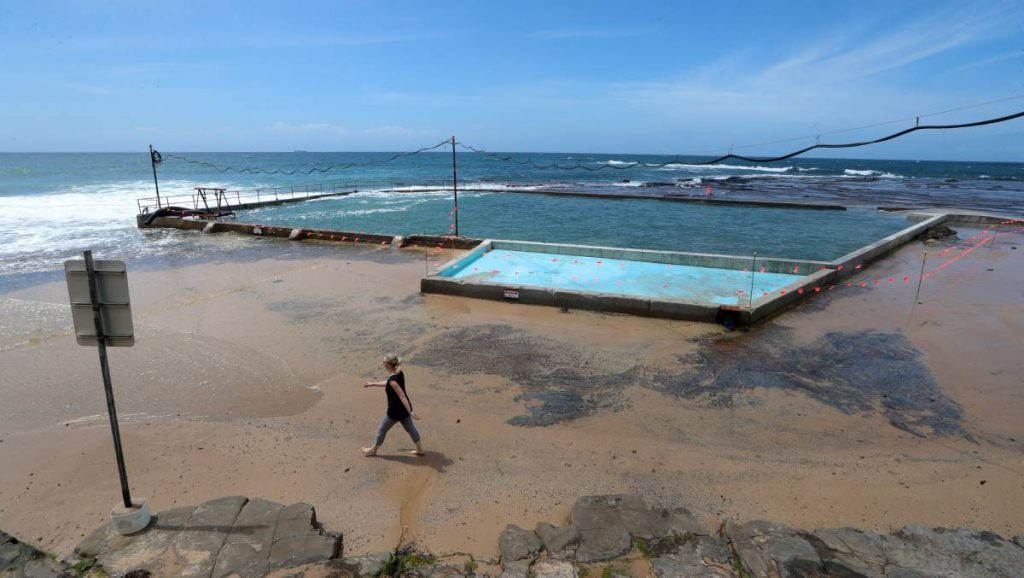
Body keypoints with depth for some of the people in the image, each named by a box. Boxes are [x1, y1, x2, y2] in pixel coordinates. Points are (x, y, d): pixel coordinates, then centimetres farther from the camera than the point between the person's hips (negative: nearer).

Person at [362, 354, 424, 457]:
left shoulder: (393, 380, -28)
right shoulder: (399, 373, -2)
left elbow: (402, 396, -32)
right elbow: (388, 383, 17)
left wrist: (410, 412, -34)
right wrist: (373, 384, 23)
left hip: (395, 411, -8)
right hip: (404, 408, 8)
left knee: (382, 429, 14)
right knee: (410, 428, 21)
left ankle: (373, 450, 33)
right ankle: (420, 449, 31)